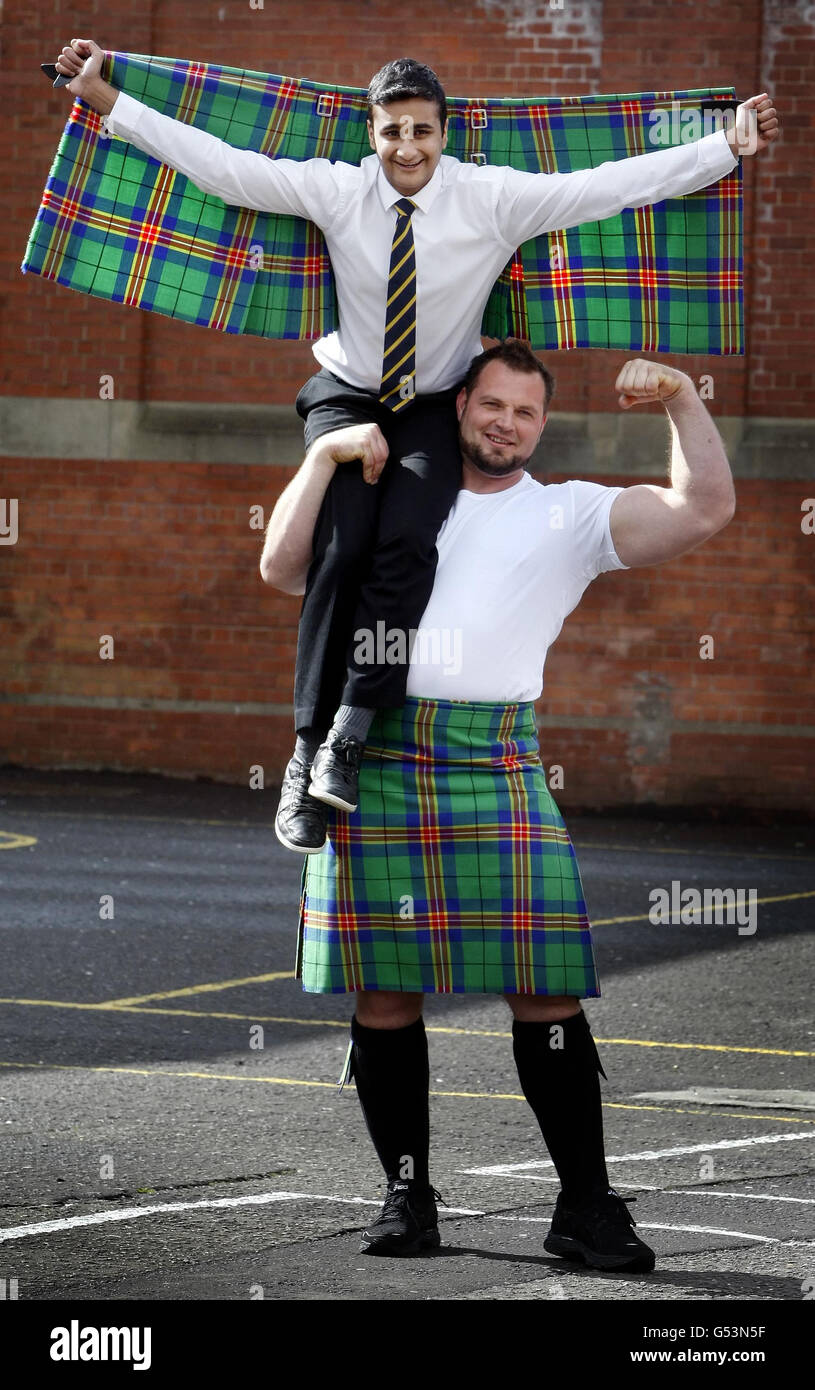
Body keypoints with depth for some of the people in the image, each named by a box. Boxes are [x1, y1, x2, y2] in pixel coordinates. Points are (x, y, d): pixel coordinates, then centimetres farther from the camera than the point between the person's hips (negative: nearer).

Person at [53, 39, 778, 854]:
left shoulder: (495, 199, -12)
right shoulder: (335, 190, -10)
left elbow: (617, 183, -14)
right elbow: (214, 163, -9)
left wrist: (729, 148, -19)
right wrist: (106, 101, -12)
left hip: (434, 409, 0)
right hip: (347, 397, 0)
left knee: (406, 536, -29)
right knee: (341, 545, -24)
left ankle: (350, 731, -25)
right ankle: (309, 754, -20)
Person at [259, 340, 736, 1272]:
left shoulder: (568, 516, 18)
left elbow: (704, 508, 9)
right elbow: (281, 569, 15)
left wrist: (681, 403, -1)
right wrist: (325, 453, 8)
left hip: (493, 766, -1)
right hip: (370, 761, 1)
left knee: (545, 986, -9)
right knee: (382, 989, 0)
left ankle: (585, 1205, -3)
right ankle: (407, 1194, 9)